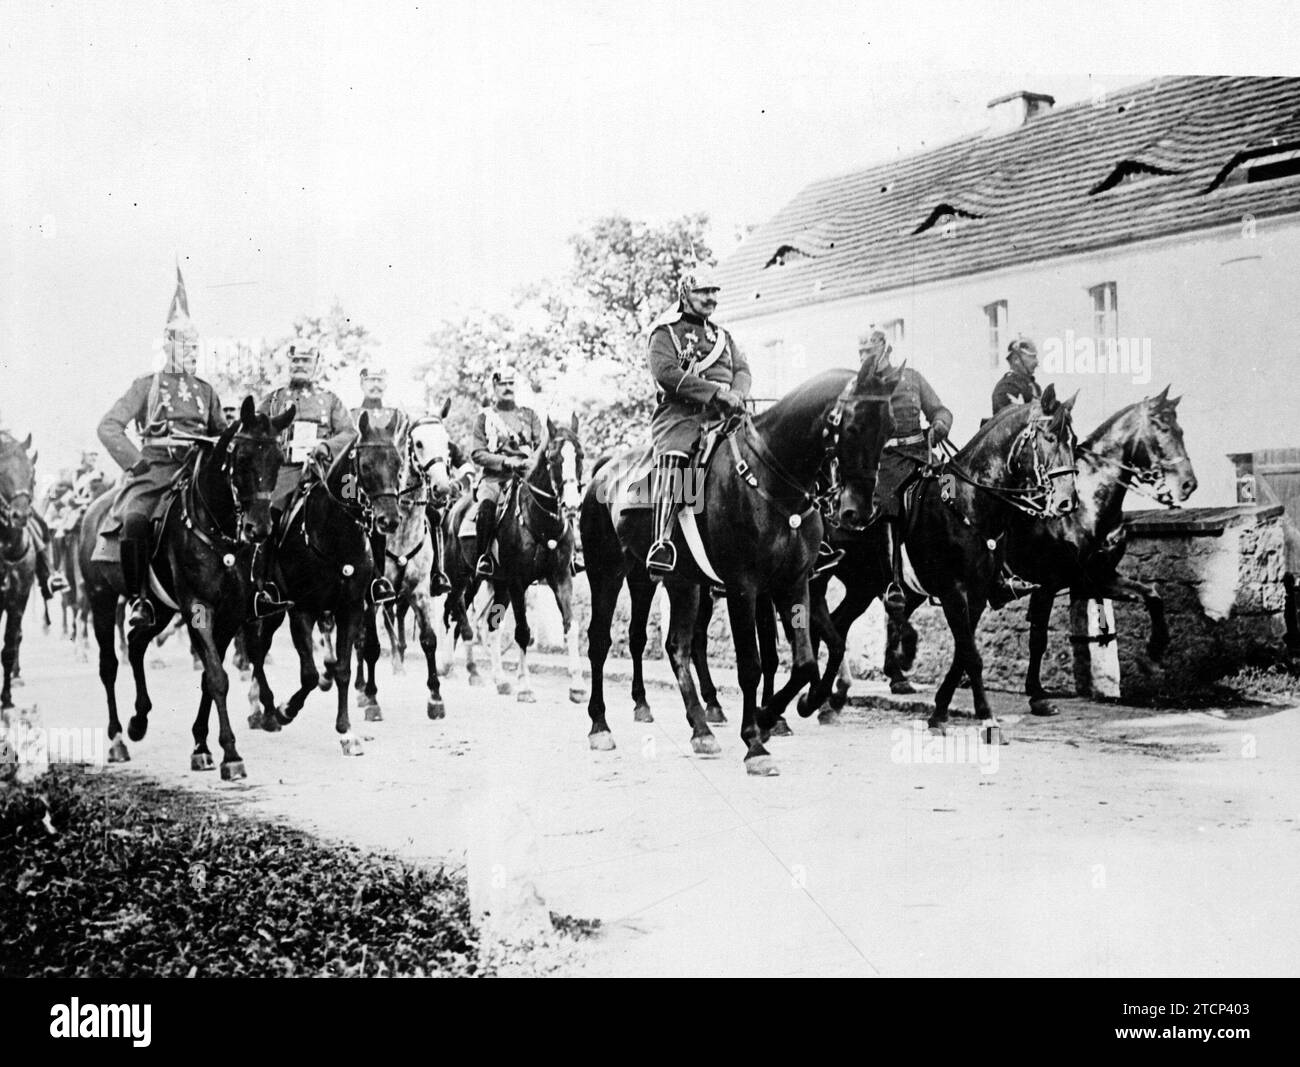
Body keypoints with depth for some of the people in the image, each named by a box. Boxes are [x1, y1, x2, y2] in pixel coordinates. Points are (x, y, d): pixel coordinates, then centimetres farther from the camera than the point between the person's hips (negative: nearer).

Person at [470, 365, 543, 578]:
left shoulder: (529, 415, 19)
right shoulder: (484, 417, 13)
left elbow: (542, 446, 12)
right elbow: (477, 453, 3)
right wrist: (505, 461, -11)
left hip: (526, 473, 2)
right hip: (493, 476, -2)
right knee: (487, 504, -34)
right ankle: (484, 556, -26)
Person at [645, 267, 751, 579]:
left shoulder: (723, 336, 28)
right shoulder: (666, 333, 9)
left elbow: (743, 369, 17)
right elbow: (666, 372, -8)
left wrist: (736, 394, -8)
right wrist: (715, 391, -16)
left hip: (720, 414, 6)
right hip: (680, 413, -6)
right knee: (672, 457, -33)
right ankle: (662, 541, -41)